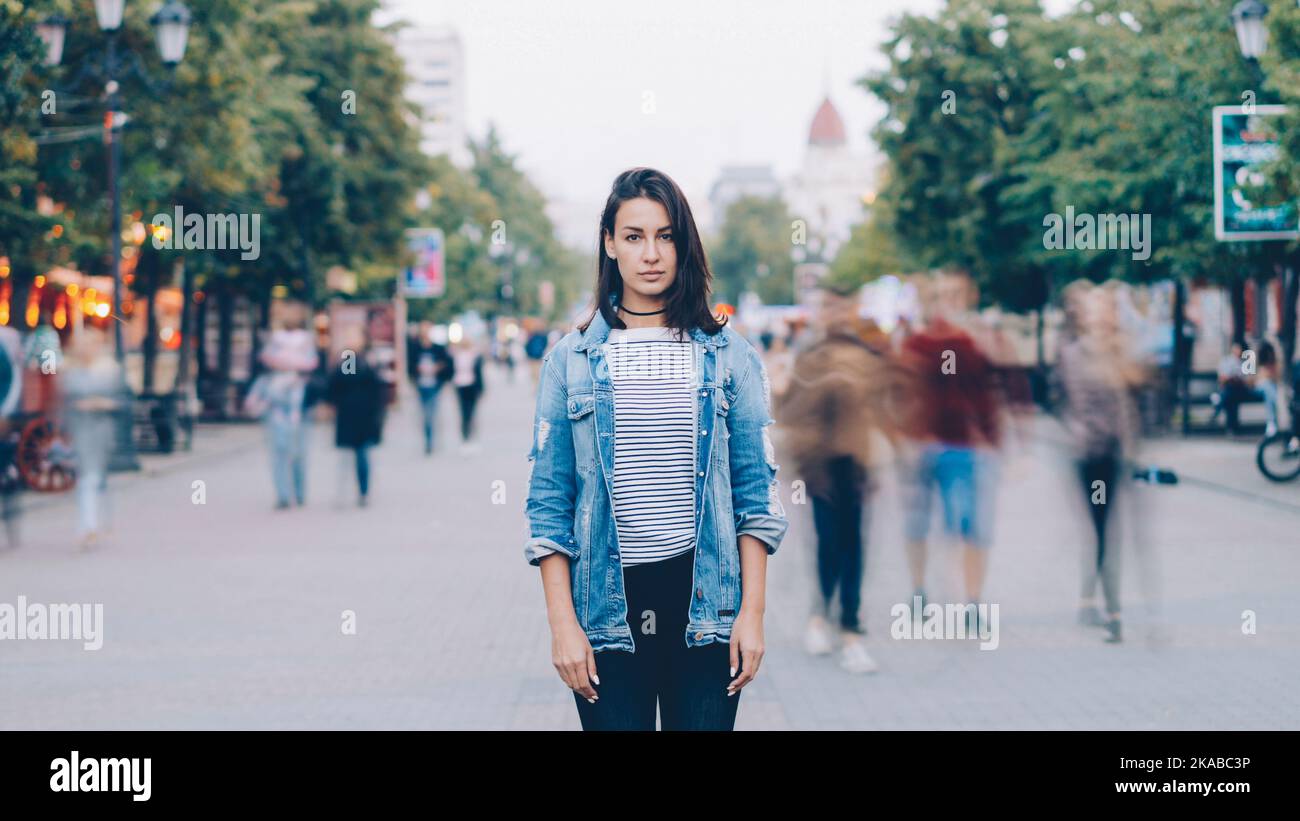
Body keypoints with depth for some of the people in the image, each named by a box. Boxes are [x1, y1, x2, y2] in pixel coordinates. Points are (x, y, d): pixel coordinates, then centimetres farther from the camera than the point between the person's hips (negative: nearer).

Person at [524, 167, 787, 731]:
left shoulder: (729, 356, 6)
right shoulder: (570, 361, 5)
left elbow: (756, 493, 5)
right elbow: (549, 500, 3)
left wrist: (752, 612, -2)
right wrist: (562, 623, -4)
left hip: (704, 601, 0)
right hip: (608, 605, 0)